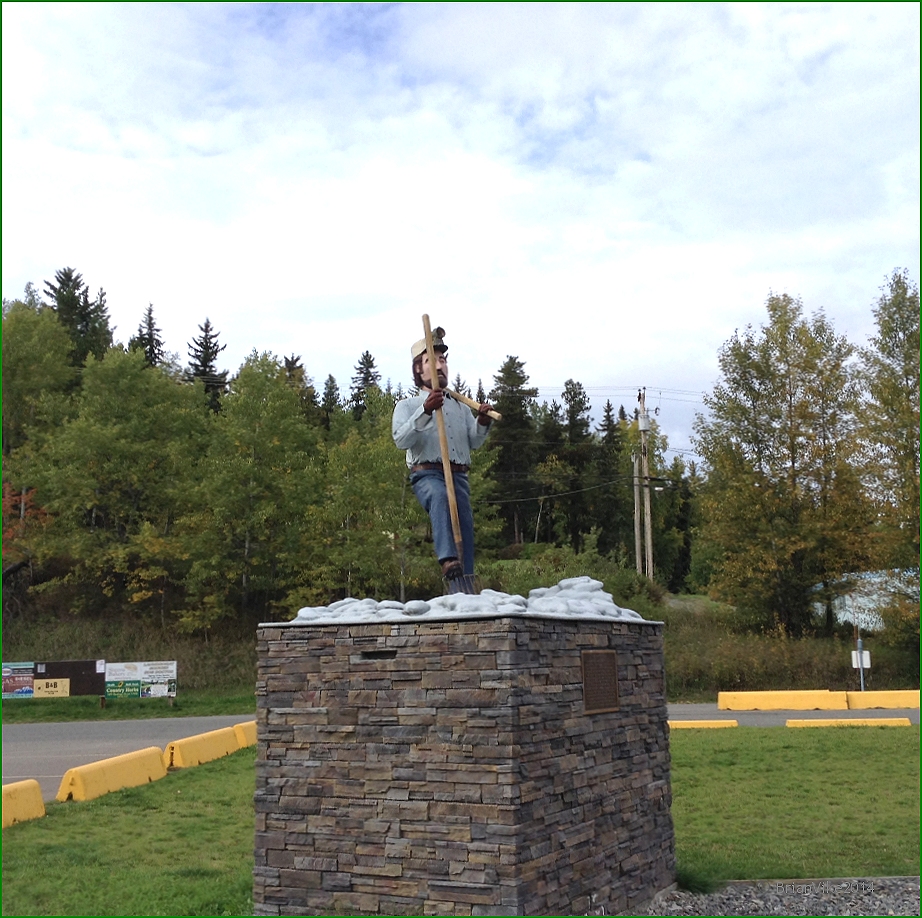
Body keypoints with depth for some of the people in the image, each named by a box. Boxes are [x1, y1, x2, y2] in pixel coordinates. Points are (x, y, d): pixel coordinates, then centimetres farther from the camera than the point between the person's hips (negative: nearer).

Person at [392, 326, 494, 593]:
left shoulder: (460, 407, 27)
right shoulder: (407, 405, 13)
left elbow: (474, 442, 12)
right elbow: (401, 440, -6)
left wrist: (482, 422, -9)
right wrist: (425, 411, -19)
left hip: (458, 474, 5)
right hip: (426, 473, -5)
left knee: (465, 526, -10)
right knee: (440, 496, -36)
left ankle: (464, 591, -10)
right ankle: (448, 561, -52)